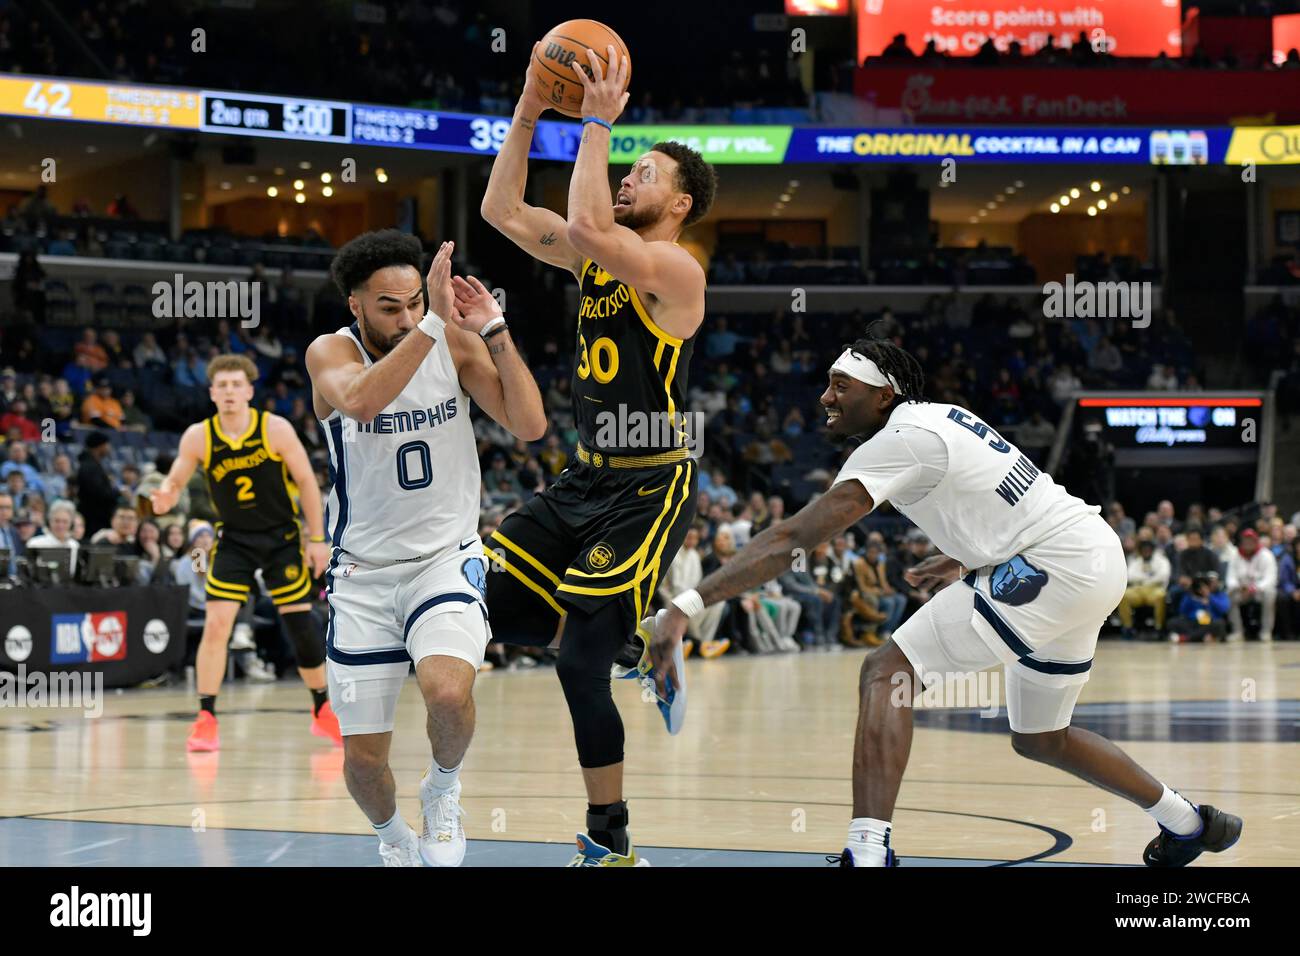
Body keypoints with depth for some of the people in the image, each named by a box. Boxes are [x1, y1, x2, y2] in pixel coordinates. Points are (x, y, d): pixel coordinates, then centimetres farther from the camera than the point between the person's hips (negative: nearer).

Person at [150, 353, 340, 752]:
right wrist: (165, 499, -27)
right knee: (215, 624, -13)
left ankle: (322, 711, 20)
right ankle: (206, 721, -6)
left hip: (281, 537, -1)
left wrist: (317, 539, -7)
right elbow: (173, 483, -2)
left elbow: (306, 481, -7)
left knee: (301, 626, 1)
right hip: (234, 540, 1)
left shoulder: (276, 430, -15)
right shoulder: (198, 437, -12)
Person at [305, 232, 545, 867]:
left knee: (447, 693, -30)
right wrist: (431, 325, -39)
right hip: (363, 571, 0)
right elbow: (361, 402, -34)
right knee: (362, 758, 4)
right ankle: (392, 836, 37)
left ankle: (444, 788, 3)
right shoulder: (330, 353, -11)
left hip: (446, 558, 0)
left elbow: (530, 426, -14)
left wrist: (494, 331, -22)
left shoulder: (455, 342, -6)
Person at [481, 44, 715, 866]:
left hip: (650, 489, -8)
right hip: (587, 479, 8)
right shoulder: (598, 256, 9)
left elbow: (586, 226, -32)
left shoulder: (675, 268, -16)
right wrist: (528, 113, -1)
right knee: (488, 607, 5)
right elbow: (503, 212, 8)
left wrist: (600, 124, -26)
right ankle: (632, 644, 26)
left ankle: (610, 842, 4)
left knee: (581, 661, -9)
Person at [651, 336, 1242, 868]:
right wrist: (964, 563, 29)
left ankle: (867, 854, -31)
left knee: (887, 672, -16)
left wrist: (685, 608, -27)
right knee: (1038, 738, 28)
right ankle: (1188, 825, 43)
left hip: (1060, 566, -10)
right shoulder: (941, 417, 15)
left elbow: (794, 538, -22)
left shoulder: (900, 440, -13)